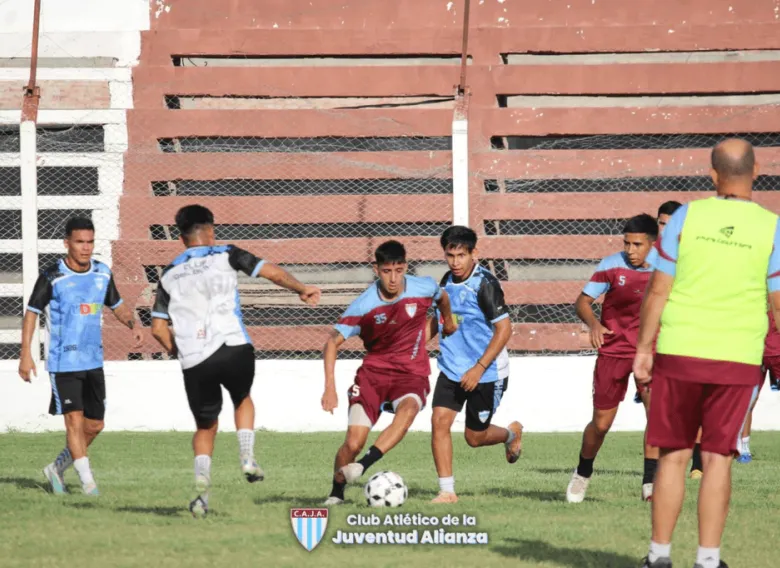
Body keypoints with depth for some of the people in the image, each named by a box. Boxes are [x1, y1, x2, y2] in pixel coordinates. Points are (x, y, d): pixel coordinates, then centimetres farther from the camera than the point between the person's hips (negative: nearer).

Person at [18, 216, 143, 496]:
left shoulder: (102, 273, 3)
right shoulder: (52, 277, -11)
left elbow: (117, 306, 17)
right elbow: (31, 313, -5)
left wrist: (134, 324, -4)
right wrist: (26, 355, -10)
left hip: (93, 361, 6)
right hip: (63, 362, -6)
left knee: (94, 425, 8)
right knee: (75, 420, -12)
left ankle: (58, 468, 26)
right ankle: (87, 480, -6)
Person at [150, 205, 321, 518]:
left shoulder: (170, 274, 15)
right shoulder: (224, 255, 7)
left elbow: (158, 328, 12)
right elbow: (271, 272, 2)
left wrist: (178, 352, 27)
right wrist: (302, 289, 15)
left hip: (194, 362, 2)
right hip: (232, 349, -2)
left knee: (205, 426, 17)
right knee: (242, 400, 29)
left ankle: (202, 487, -4)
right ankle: (248, 458, 8)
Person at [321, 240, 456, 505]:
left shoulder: (424, 288, -9)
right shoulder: (363, 306, -13)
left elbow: (442, 297, 18)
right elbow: (332, 343, -8)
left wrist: (448, 321, 37)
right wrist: (330, 389, -17)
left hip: (412, 374, 0)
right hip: (373, 373, 0)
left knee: (408, 408, -37)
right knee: (353, 443, -14)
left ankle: (362, 466, -43)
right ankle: (336, 493, 12)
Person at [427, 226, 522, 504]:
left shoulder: (485, 284, -18)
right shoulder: (447, 281, 3)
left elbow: (504, 329, -19)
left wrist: (479, 369, -22)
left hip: (485, 373, -6)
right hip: (451, 368, 6)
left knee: (474, 437, 5)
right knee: (439, 421, -11)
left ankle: (512, 434, 38)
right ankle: (447, 491, -5)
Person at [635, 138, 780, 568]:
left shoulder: (686, 217, -3)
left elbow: (658, 291, -2)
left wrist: (644, 347, 6)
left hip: (679, 354, 0)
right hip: (738, 358, 0)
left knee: (673, 456, 8)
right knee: (717, 459, 5)